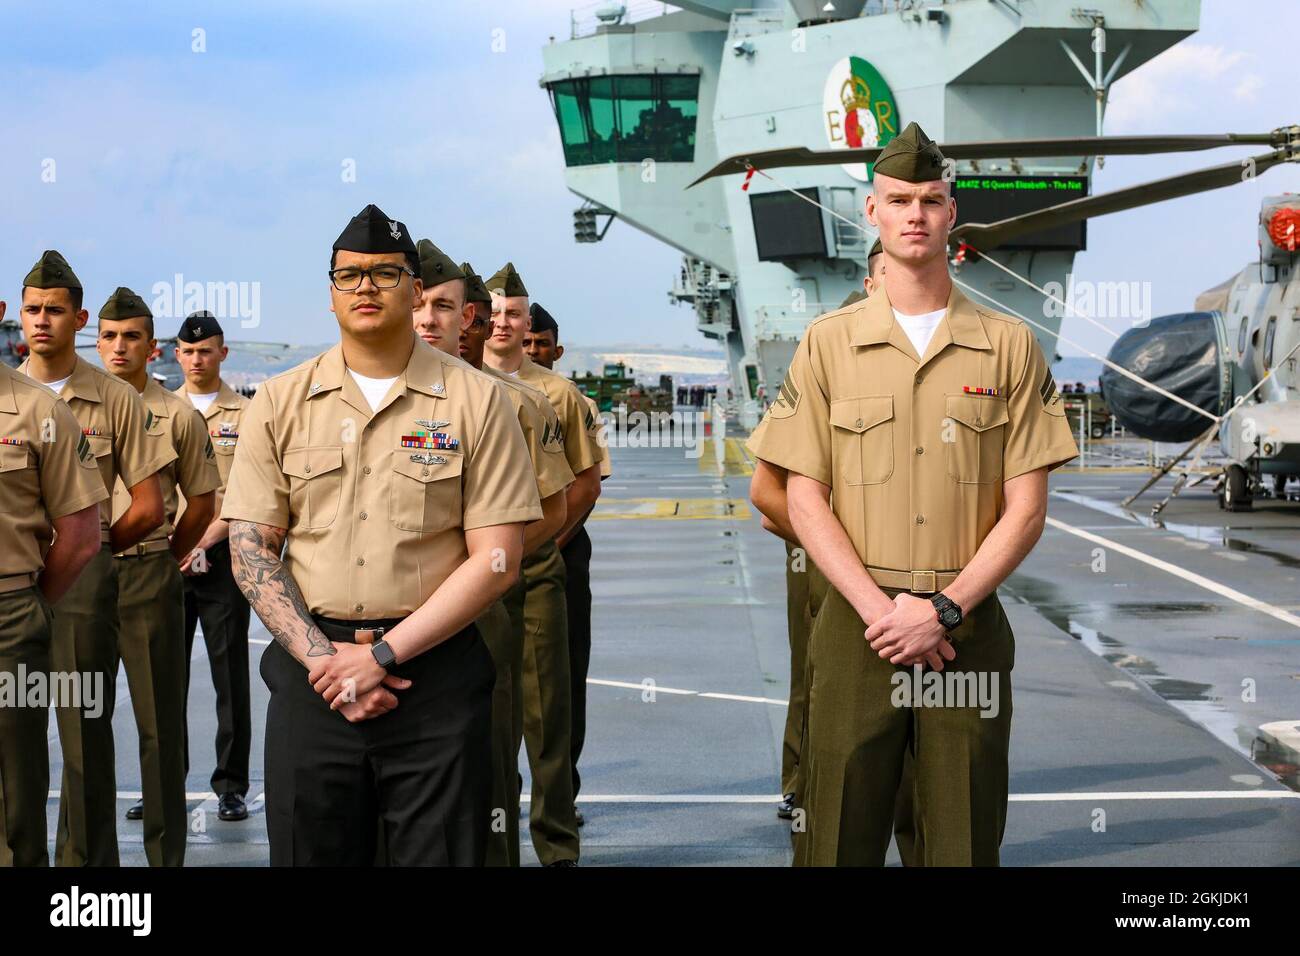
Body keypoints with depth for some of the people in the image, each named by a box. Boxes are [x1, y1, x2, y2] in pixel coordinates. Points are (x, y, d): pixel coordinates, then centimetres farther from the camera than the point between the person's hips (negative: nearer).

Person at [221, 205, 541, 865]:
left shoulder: (475, 401, -1)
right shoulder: (278, 404, 6)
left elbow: (496, 559, -6)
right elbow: (251, 551, 4)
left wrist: (382, 653, -12)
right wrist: (321, 657, -9)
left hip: (438, 673, -2)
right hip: (311, 667, 2)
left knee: (440, 854, 4)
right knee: (310, 853, 10)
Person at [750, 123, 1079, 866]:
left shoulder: (1009, 345, 4)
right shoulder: (828, 343, 4)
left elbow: (1027, 508, 0)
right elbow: (805, 499, 1)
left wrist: (942, 610, -11)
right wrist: (878, 607, -12)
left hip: (969, 629, 0)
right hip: (857, 626, 0)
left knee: (966, 839, 7)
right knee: (842, 838, 6)